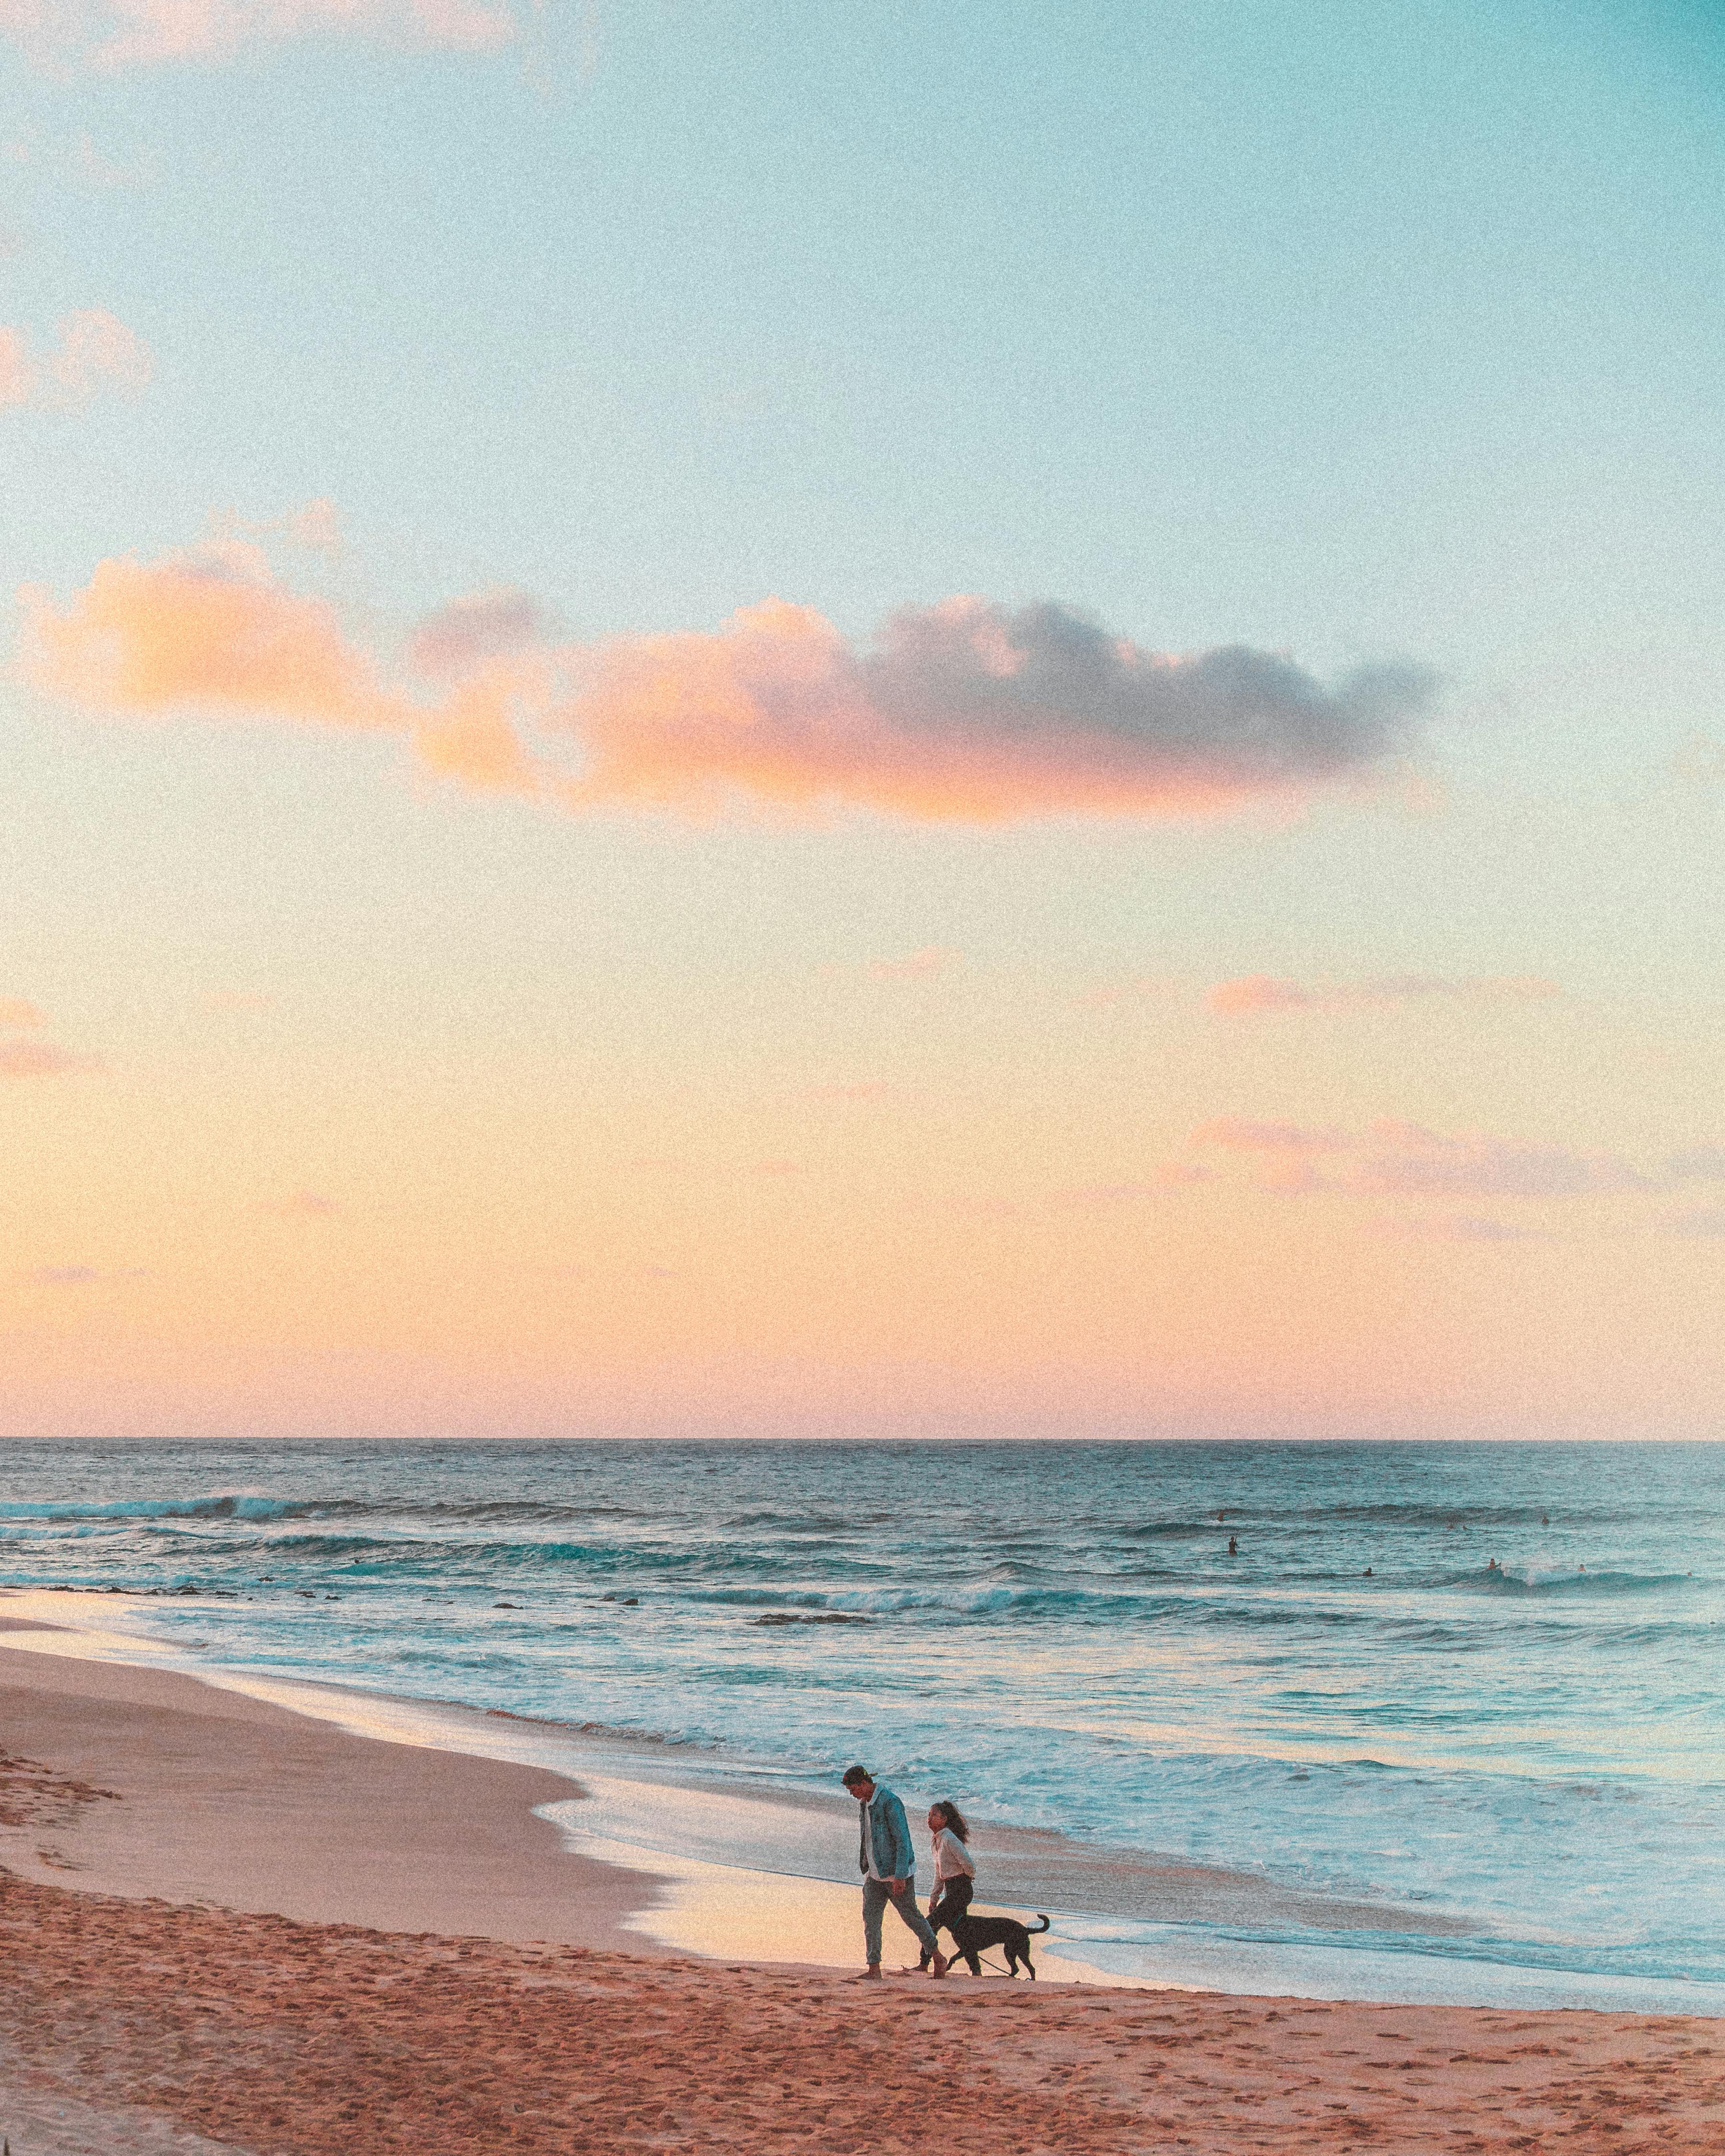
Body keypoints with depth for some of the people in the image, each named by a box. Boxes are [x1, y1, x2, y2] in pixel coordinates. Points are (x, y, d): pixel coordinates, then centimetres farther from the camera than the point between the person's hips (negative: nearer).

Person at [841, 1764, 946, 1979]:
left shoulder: (890, 1803, -21)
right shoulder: (864, 1803, 7)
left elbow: (903, 1840, -22)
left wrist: (900, 1876, -25)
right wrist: (867, 1868, 23)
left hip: (897, 1873, -8)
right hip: (875, 1874, 8)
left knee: (911, 1915, 2)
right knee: (870, 1917, 0)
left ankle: (938, 1958, 18)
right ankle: (874, 1968, 1)